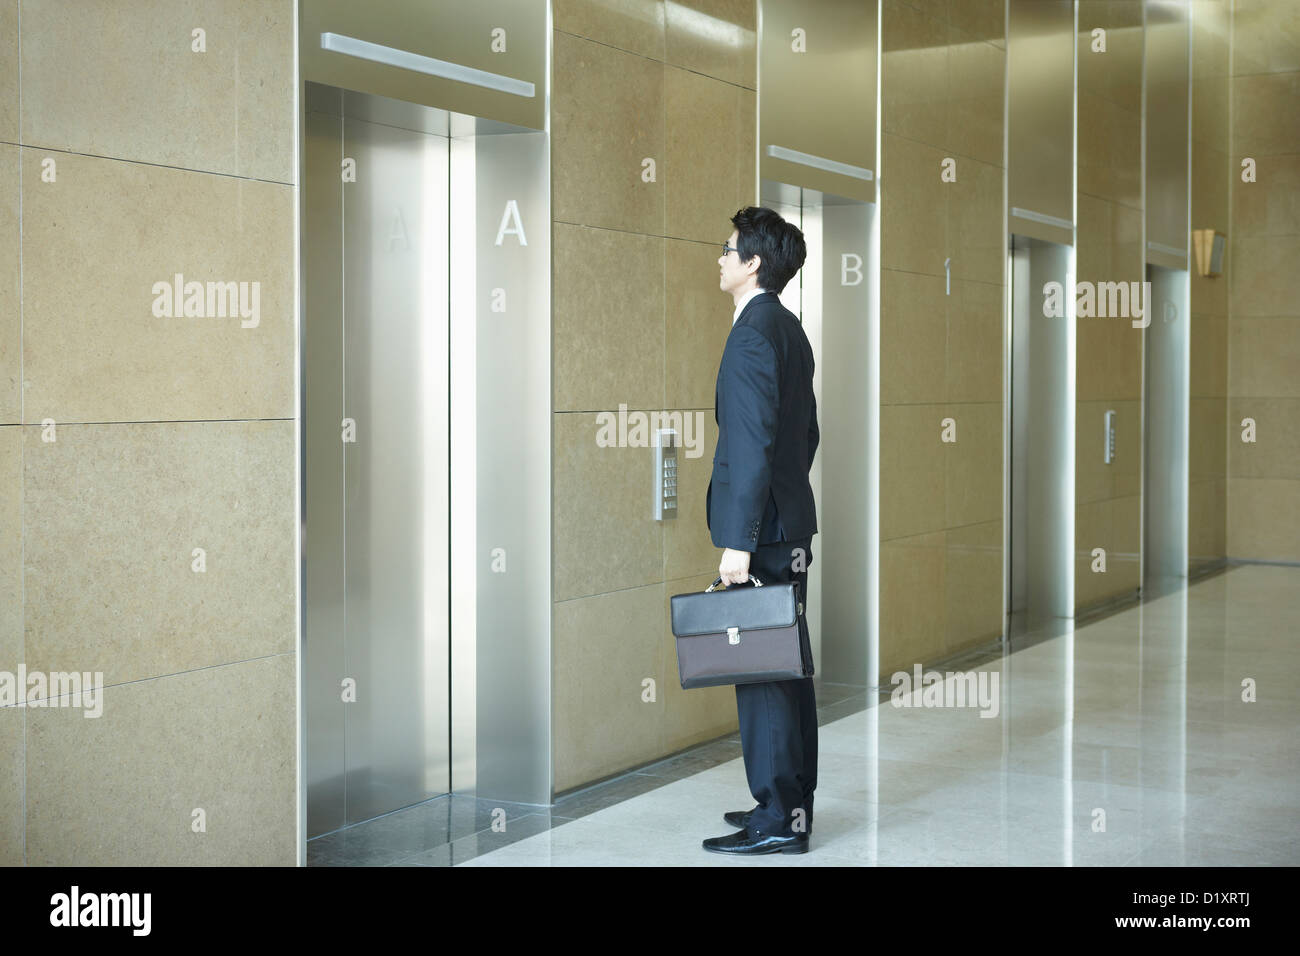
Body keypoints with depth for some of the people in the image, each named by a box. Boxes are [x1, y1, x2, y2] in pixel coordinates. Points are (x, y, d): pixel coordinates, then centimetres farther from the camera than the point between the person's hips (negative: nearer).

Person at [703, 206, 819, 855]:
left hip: (761, 529, -10)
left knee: (761, 669, -5)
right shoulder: (789, 329, 15)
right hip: (789, 523, 10)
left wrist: (739, 541, -23)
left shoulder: (754, 332, -15)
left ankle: (778, 821, 0)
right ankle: (792, 801, 23)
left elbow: (753, 442, -22)